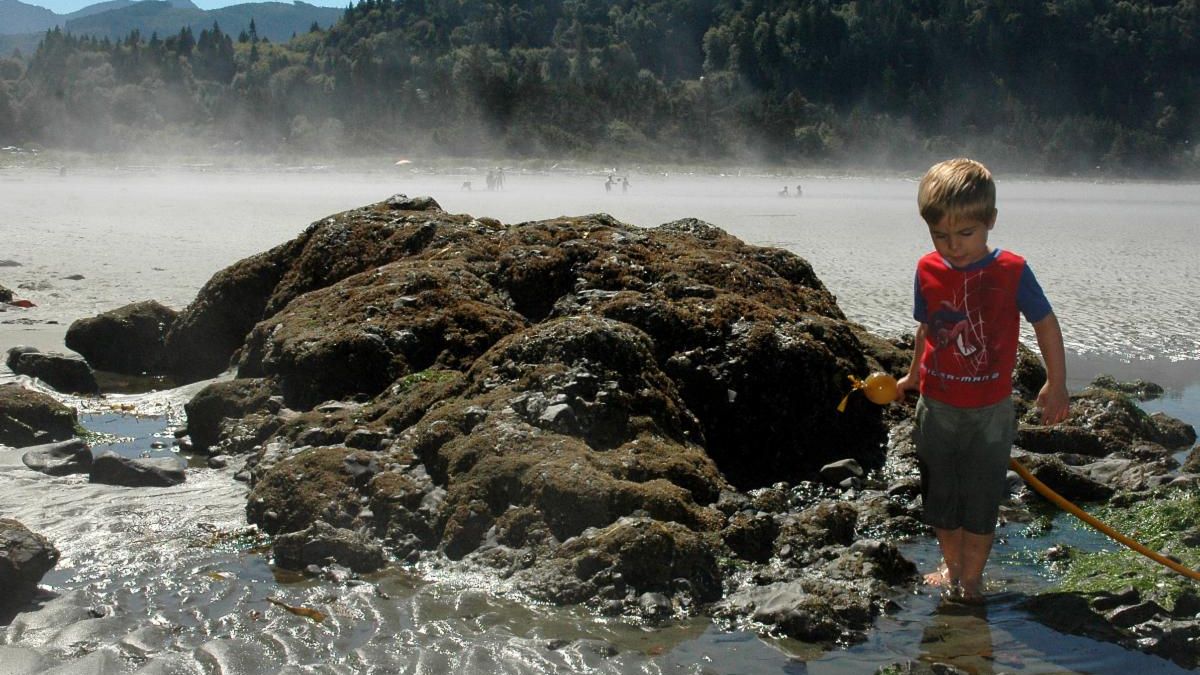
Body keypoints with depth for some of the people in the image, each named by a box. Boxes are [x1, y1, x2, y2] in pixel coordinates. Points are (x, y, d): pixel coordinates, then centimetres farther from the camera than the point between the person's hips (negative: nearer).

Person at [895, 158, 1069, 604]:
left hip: (990, 410, -3)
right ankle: (951, 568, 32)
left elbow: (1045, 324, -3)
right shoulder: (928, 270, -5)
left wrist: (1056, 385, -2)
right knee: (940, 495, 14)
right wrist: (914, 376, 23)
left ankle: (971, 578, 20)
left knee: (981, 499, 5)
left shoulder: (1012, 271, -14)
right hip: (937, 407, 3)